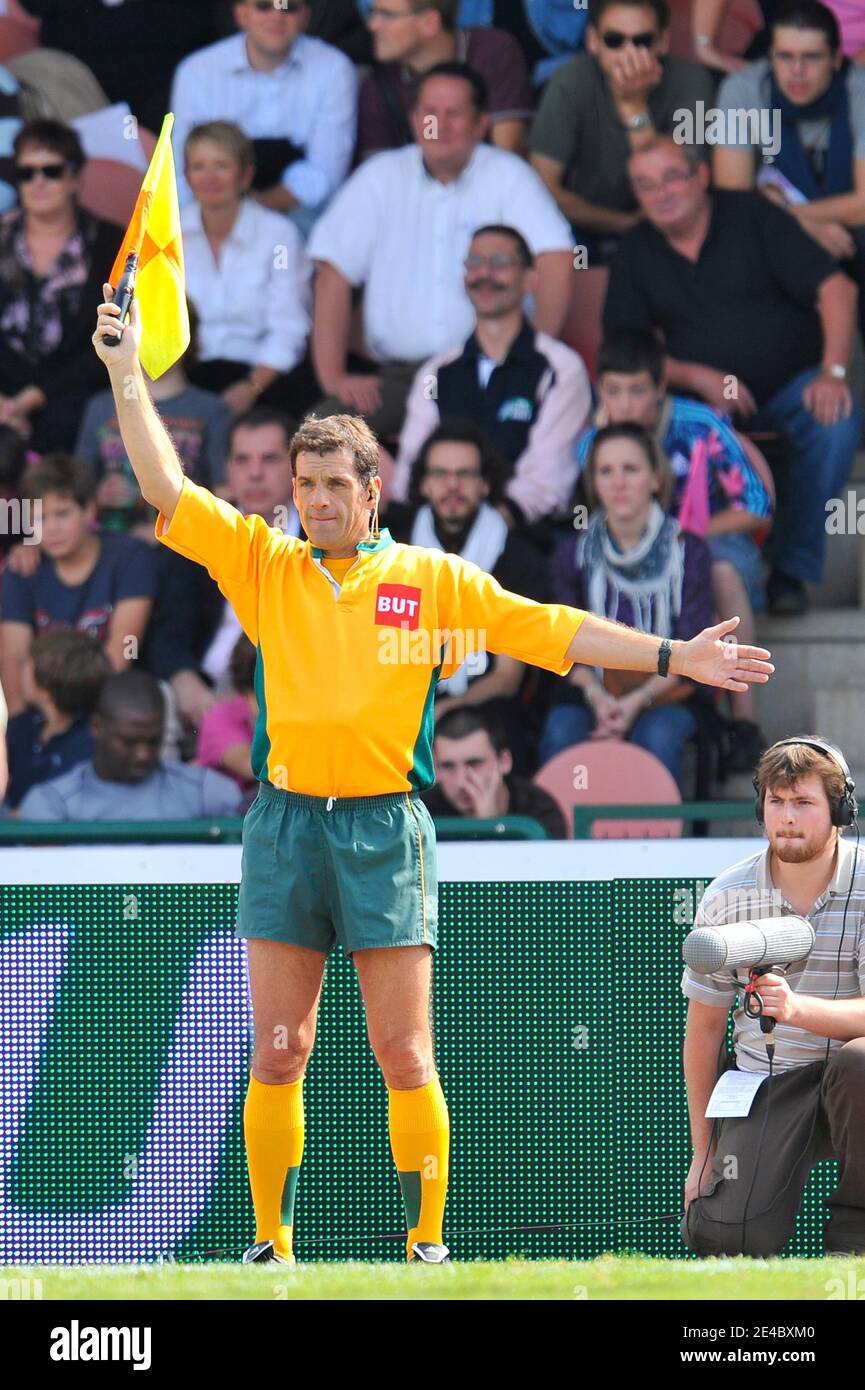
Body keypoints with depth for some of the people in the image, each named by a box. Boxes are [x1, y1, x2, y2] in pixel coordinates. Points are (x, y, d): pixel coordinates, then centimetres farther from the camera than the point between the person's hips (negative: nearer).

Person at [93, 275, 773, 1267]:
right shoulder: (262, 563, 9)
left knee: (405, 1056, -4)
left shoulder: (432, 580, 7)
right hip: (285, 822, 1)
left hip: (387, 828, -1)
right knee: (277, 1053, 2)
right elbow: (165, 490, 5)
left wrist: (673, 657, 2)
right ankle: (271, 1246, 7)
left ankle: (427, 1241, 1)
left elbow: (548, 628, 7)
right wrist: (126, 373, -2)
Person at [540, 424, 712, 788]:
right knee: (560, 734, -30)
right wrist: (597, 697, -19)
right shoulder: (574, 552, 4)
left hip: (665, 691, -2)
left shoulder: (687, 549, -2)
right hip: (593, 691, 2)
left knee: (657, 737, -34)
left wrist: (638, 701, -19)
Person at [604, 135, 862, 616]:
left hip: (789, 383, -1)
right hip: (703, 397, 1)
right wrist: (699, 379, -14)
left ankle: (791, 570, -20)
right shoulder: (636, 252, 6)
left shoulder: (752, 216, -3)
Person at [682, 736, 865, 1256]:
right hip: (767, 1083, 1)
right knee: (730, 1238, -22)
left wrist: (797, 1008, -38)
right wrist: (703, 1152, 7)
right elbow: (703, 1028, 8)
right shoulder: (727, 896, 1)